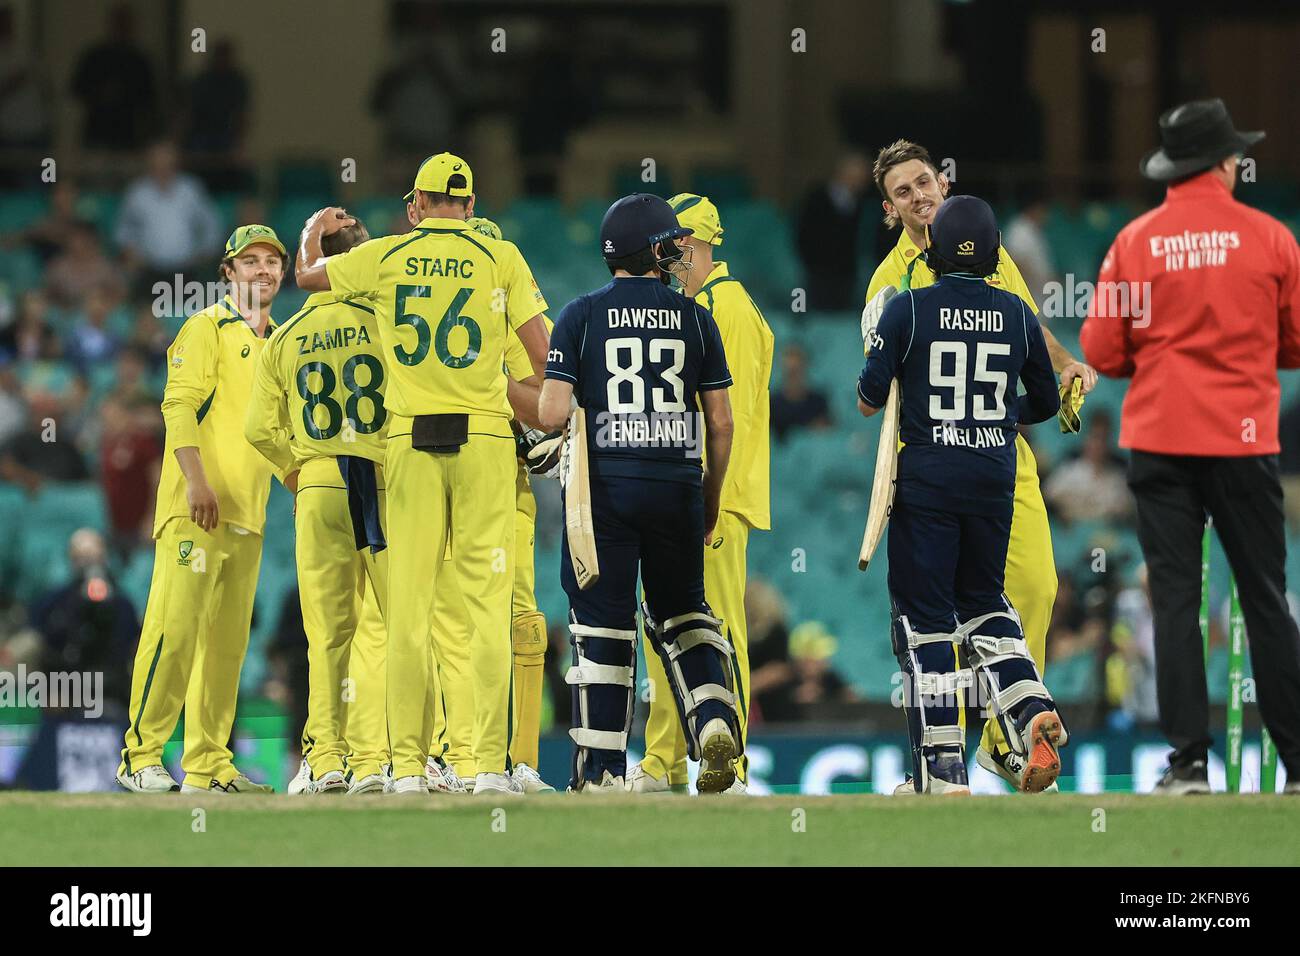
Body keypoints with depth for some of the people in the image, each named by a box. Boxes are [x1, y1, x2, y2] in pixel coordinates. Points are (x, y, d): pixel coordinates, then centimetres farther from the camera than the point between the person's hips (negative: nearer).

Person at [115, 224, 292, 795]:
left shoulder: (278, 345, 22)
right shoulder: (207, 328, 0)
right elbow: (180, 404, -10)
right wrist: (196, 479, -21)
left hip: (247, 513, 7)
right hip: (196, 509, -7)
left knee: (227, 640, 6)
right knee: (175, 629, -12)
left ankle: (208, 763, 8)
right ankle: (142, 755, -11)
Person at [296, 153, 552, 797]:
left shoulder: (386, 257, 5)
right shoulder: (500, 258, 0)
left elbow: (307, 274, 23)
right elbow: (543, 356, -3)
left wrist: (317, 228, 45)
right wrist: (518, 392, 18)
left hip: (409, 441, 1)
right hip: (483, 439, -1)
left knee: (408, 606, 2)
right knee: (487, 604, -1)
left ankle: (408, 768, 1)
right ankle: (490, 764, -6)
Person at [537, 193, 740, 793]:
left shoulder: (582, 315, -1)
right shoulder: (695, 319, 4)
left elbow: (552, 413, -8)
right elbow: (720, 422, 4)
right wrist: (712, 499, 16)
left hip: (604, 489, -2)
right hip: (677, 489, 2)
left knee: (603, 626, 2)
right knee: (681, 613, 19)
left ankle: (601, 772, 1)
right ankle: (714, 719, -1)